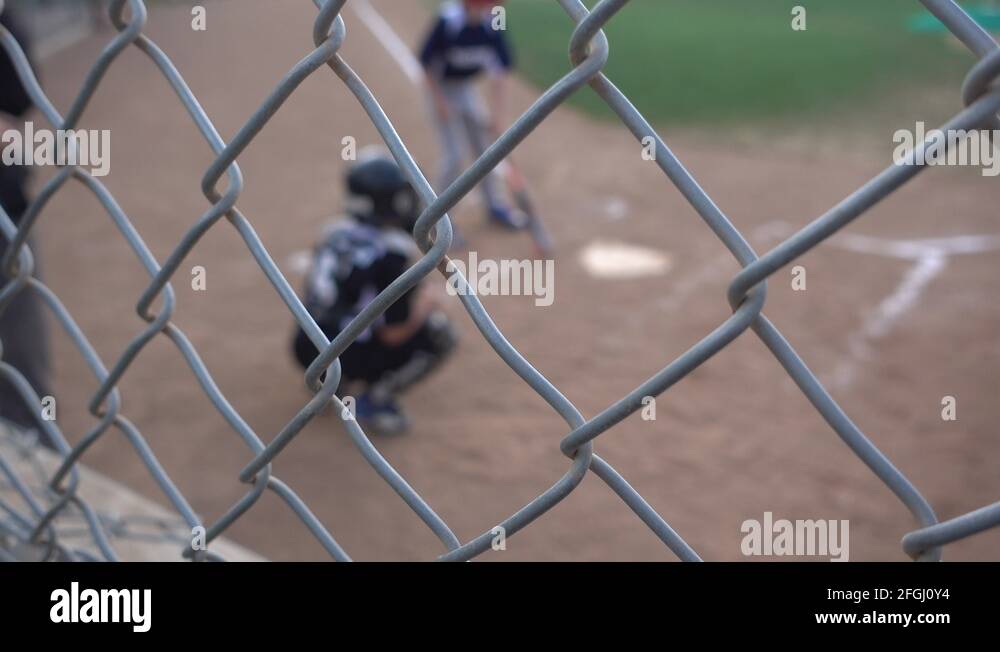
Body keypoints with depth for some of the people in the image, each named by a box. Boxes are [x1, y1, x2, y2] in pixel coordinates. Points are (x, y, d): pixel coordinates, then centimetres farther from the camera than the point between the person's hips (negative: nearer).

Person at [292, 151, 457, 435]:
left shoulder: (336, 232, 5)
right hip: (342, 357, -7)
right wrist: (425, 304, 5)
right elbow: (395, 333, -14)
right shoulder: (390, 254, -17)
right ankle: (374, 399, -2)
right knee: (439, 333, 0)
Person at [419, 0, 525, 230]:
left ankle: (495, 206, 29)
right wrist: (439, 101, -18)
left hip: (468, 88, 5)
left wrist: (498, 114, -18)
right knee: (453, 155, -7)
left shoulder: (492, 24, -15)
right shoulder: (449, 21, -28)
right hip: (443, 88, -5)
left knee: (484, 148, 13)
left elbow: (503, 67, -13)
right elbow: (426, 60, -19)